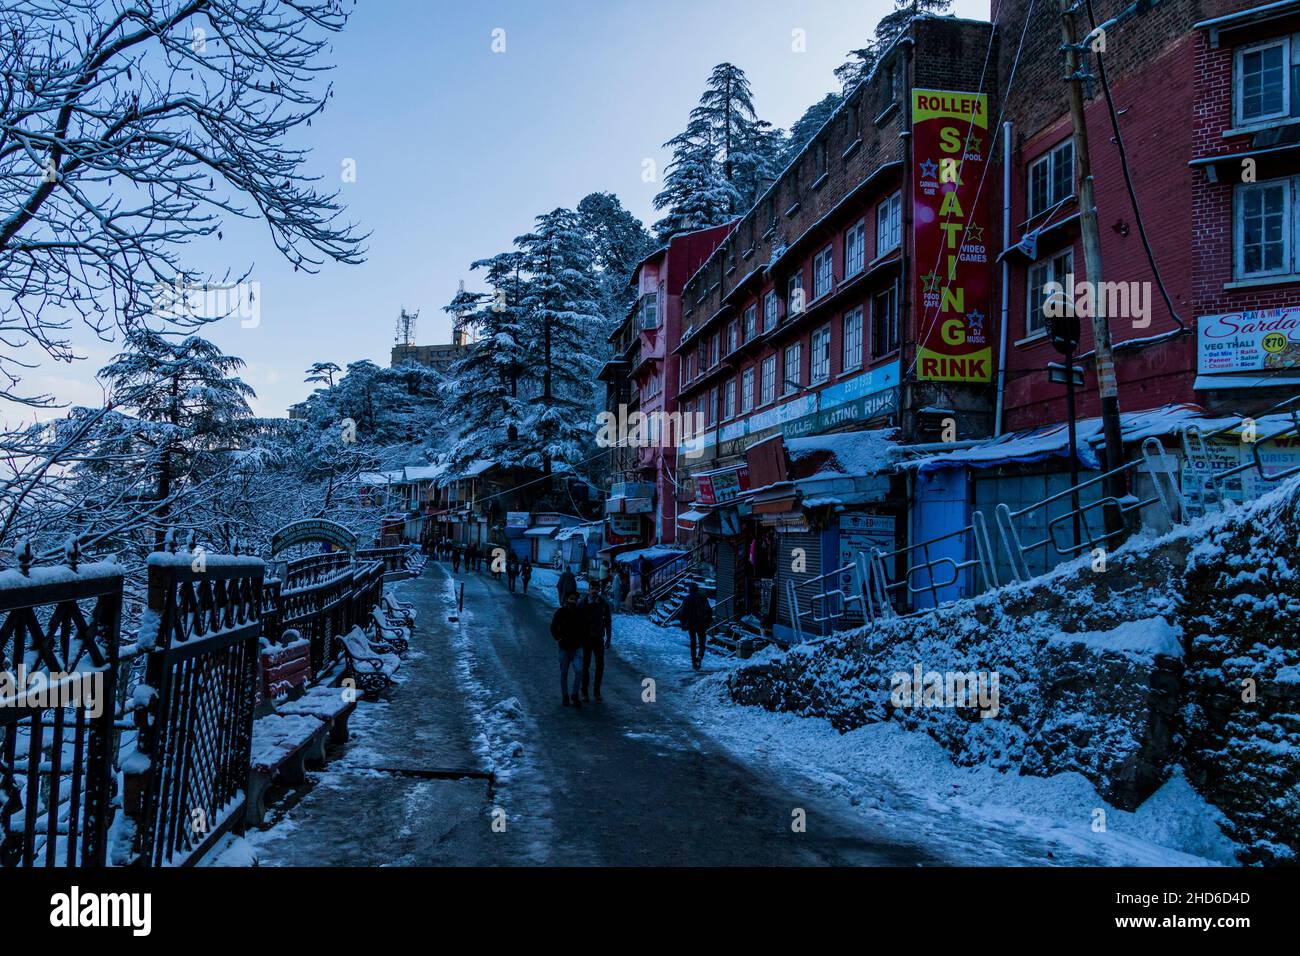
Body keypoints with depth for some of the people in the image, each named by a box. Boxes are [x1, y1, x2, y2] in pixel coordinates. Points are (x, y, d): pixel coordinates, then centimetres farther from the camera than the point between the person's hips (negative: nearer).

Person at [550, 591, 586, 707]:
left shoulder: (581, 613, 1)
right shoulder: (560, 612, -5)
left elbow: (585, 628, 13)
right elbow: (553, 628, 0)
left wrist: (583, 640, 1)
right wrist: (558, 638, -13)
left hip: (577, 647, 1)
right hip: (564, 647, -1)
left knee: (579, 671, -12)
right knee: (564, 673, 9)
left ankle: (575, 695, 5)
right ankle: (565, 696, 23)